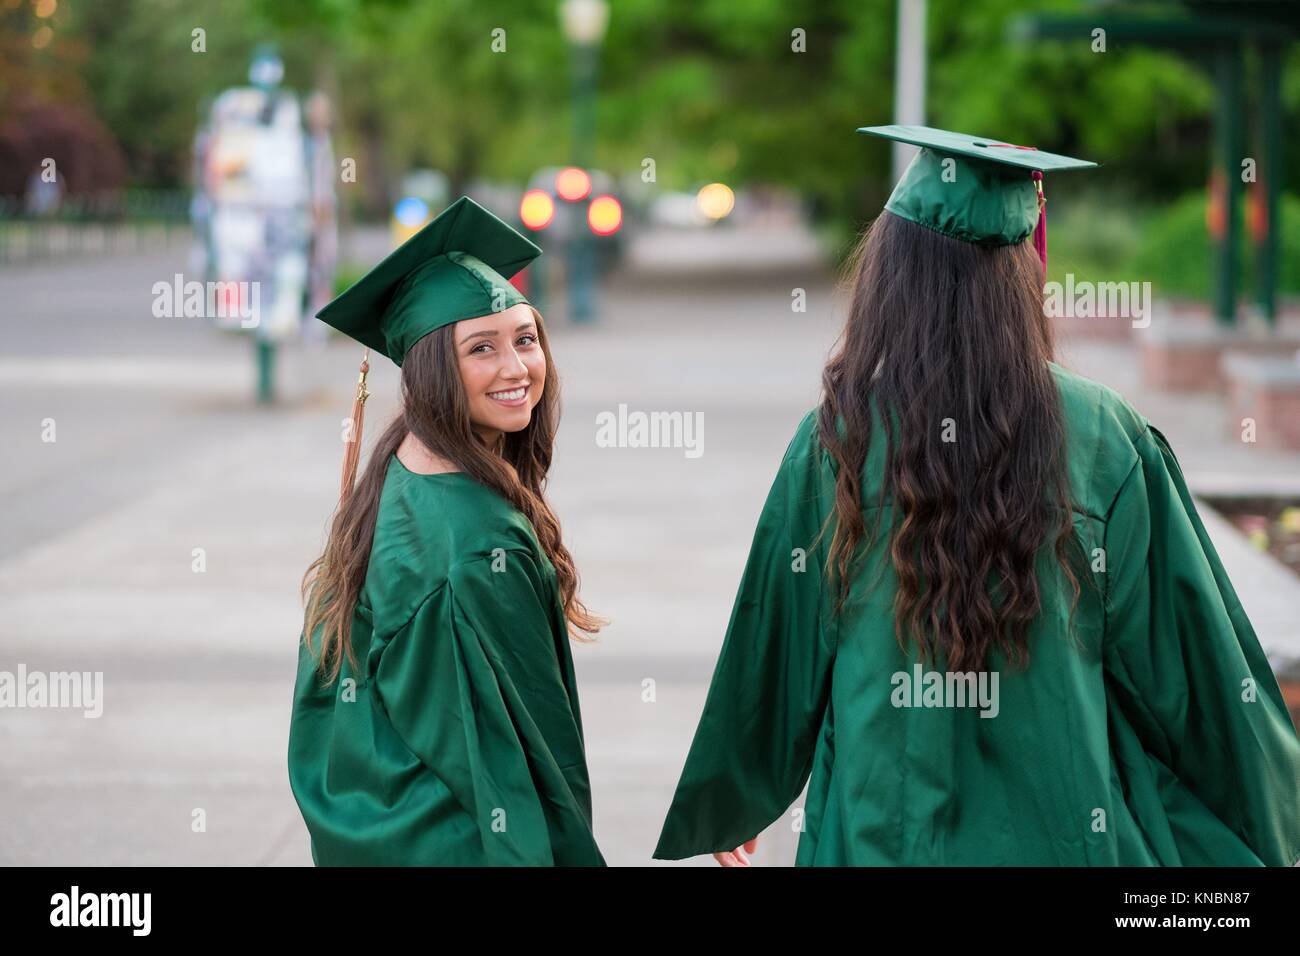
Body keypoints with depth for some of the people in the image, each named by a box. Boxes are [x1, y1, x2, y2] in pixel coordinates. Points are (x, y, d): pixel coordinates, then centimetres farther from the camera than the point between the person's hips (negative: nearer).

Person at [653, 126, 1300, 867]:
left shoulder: (836, 442, -9)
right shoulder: (1105, 438, -8)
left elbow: (774, 657, 1)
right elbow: (1180, 659, -3)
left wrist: (726, 808, 19)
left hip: (879, 832, 0)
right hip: (1064, 832, 0)